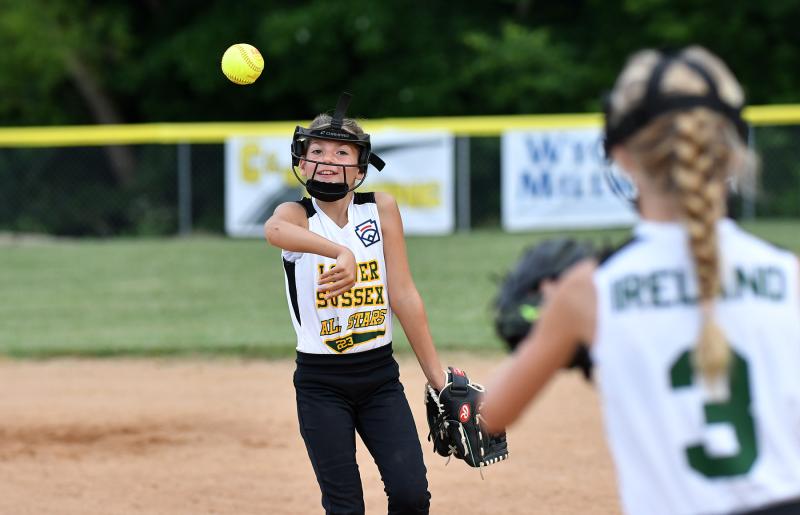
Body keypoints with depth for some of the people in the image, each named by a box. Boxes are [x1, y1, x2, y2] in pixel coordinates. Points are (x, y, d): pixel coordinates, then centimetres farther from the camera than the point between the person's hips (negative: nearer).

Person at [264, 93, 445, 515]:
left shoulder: (381, 208, 1)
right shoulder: (297, 214, -6)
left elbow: (404, 296, 1)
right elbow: (275, 229, -33)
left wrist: (438, 379, -2)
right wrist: (341, 252, -52)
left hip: (380, 378, 2)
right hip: (321, 385, -2)